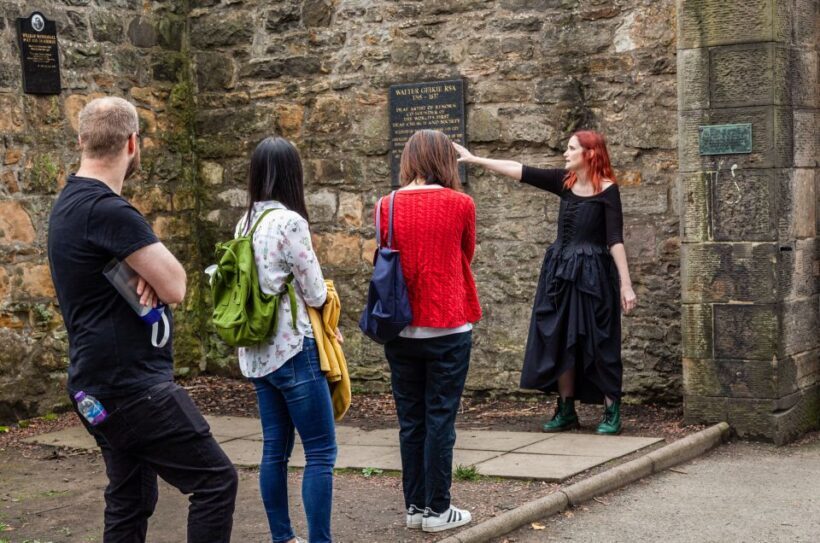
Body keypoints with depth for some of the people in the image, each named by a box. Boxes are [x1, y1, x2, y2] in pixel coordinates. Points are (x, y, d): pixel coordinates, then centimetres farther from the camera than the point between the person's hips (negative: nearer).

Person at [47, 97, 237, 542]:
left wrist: (148, 274, -3)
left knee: (130, 503, 15)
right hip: (132, 385, -10)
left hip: (102, 384, 10)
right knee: (215, 480, -6)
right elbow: (175, 287, -19)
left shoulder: (69, 203, 12)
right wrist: (160, 269, 3)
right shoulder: (108, 210, -20)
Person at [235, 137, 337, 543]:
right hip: (293, 350, -8)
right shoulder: (289, 222, -15)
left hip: (259, 353, 8)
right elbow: (316, 294, -11)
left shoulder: (246, 223, 9)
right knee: (321, 452, -3)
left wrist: (316, 323, 12)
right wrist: (320, 304, 12)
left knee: (275, 449, 13)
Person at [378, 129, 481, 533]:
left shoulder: (388, 207, 0)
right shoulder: (460, 204, -6)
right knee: (440, 419, 3)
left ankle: (415, 506, 19)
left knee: (410, 420, 12)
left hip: (400, 330, 3)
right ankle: (437, 510, 8)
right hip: (447, 328, -3)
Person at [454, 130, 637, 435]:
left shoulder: (607, 190, -10)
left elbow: (615, 239, -14)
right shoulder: (565, 181, 6)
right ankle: (566, 411, 17)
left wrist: (626, 285, -18)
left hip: (592, 273, -6)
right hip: (560, 271, 6)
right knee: (559, 340, 7)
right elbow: (519, 171, 6)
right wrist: (475, 159, 5)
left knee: (598, 342, -2)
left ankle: (612, 412, 9)